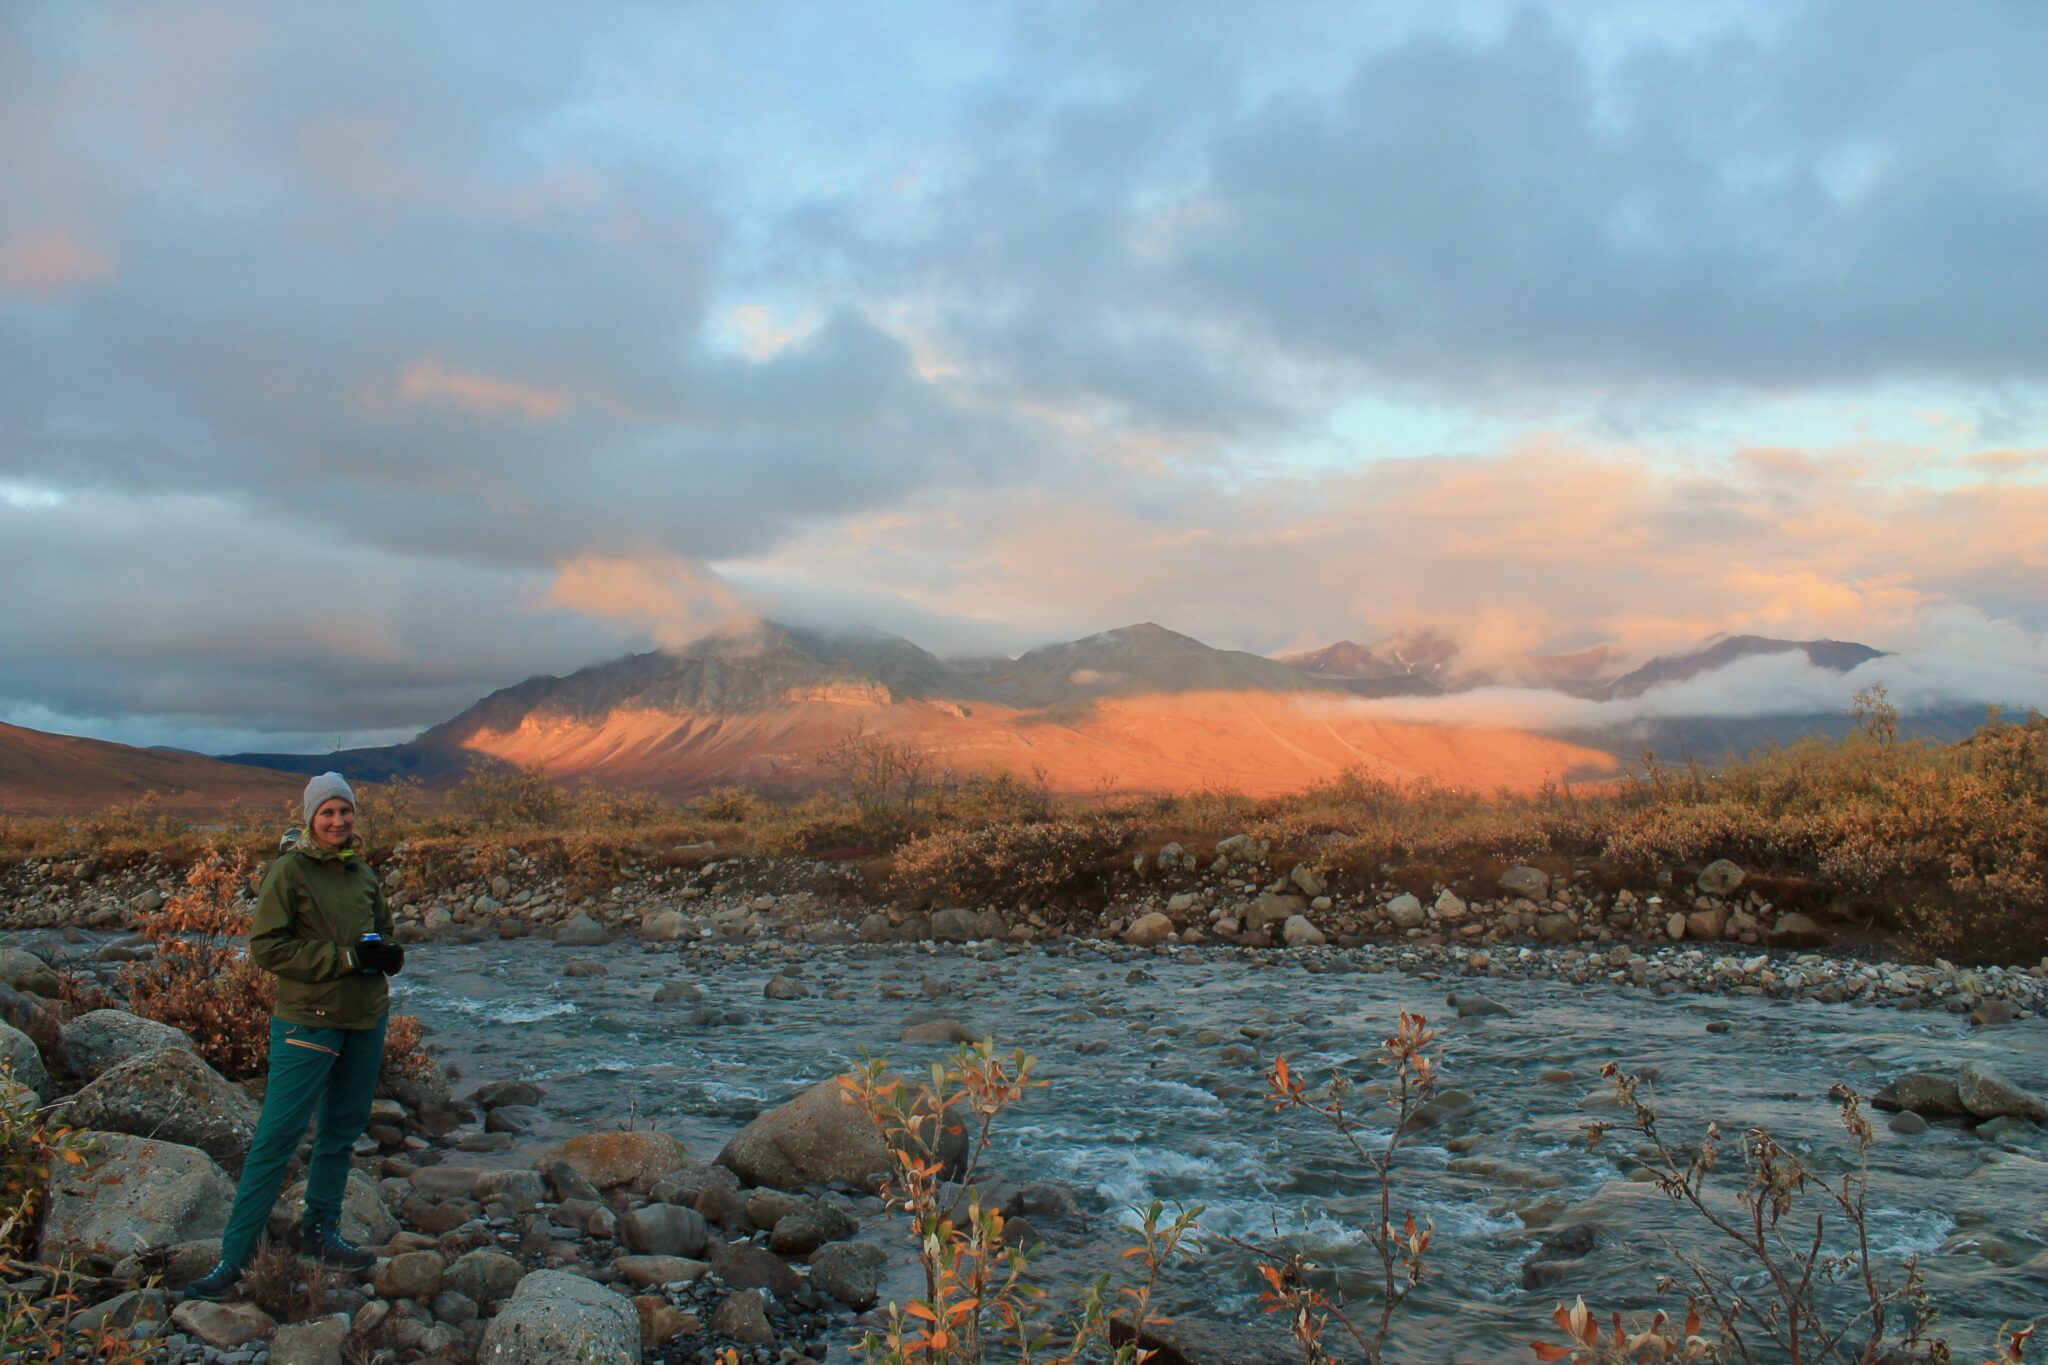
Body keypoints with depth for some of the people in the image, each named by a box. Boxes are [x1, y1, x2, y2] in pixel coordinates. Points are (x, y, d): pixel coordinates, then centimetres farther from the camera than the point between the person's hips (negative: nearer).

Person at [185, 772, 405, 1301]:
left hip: (366, 1020, 6)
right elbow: (267, 946, -14)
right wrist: (345, 958, -19)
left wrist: (389, 954, -3)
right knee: (275, 1137, -5)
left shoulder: (362, 874, 8)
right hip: (307, 1023, -6)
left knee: (341, 1132, 15)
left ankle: (321, 1231, 30)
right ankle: (233, 1255, 5)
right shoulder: (289, 870, -9)